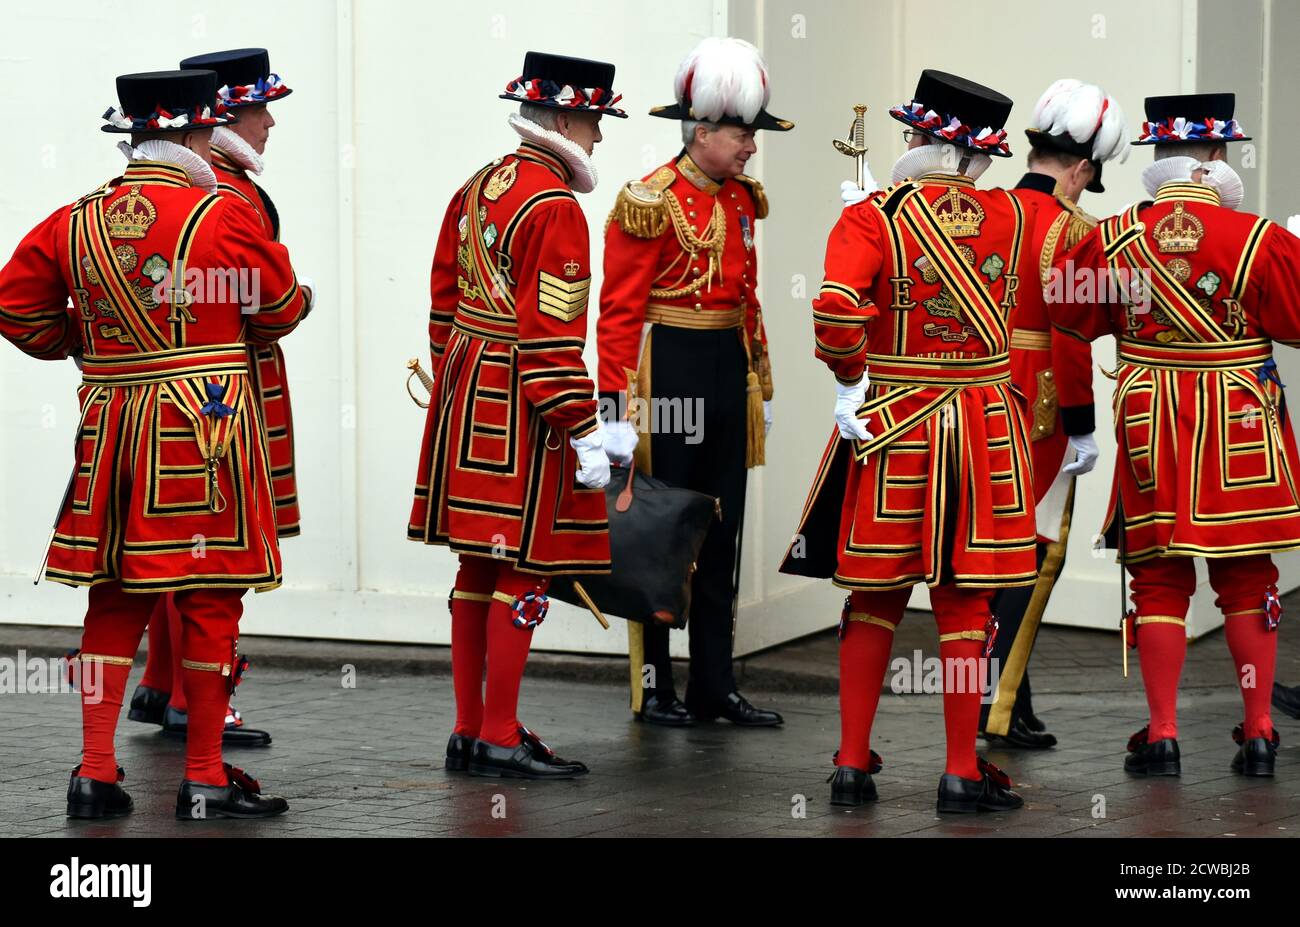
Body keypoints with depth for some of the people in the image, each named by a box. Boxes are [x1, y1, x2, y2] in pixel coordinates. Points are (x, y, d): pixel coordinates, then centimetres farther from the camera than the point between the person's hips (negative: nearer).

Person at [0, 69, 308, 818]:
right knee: (211, 597, 3)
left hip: (110, 430, 5)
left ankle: (96, 772, 13)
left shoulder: (74, 222, 3)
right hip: (207, 427, -5)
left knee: (116, 600, 12)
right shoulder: (221, 217, -10)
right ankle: (206, 778, 7)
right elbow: (279, 310, 1)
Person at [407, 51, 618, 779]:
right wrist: (585, 434, -18)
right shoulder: (555, 208, -17)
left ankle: (468, 731, 20)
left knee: (478, 567, 14)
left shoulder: (476, 189, 11)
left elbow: (445, 304, 16)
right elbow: (552, 338, -20)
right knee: (524, 571, -2)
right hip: (521, 412, -9)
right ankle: (501, 740, 1)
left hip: (466, 403, 9)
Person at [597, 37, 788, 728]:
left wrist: (760, 389, 18)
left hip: (728, 377, 7)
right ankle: (654, 688, 11)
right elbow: (620, 312, -13)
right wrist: (619, 408, -17)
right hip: (667, 376, -7)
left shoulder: (741, 200, 10)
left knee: (721, 537, 10)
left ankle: (715, 687, 16)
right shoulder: (651, 202, -12)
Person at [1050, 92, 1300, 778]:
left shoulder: (1110, 239, -4)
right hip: (1242, 427, -1)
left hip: (1149, 428, 1)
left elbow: (1070, 319, 9)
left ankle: (1161, 735, 6)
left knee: (1159, 578, 8)